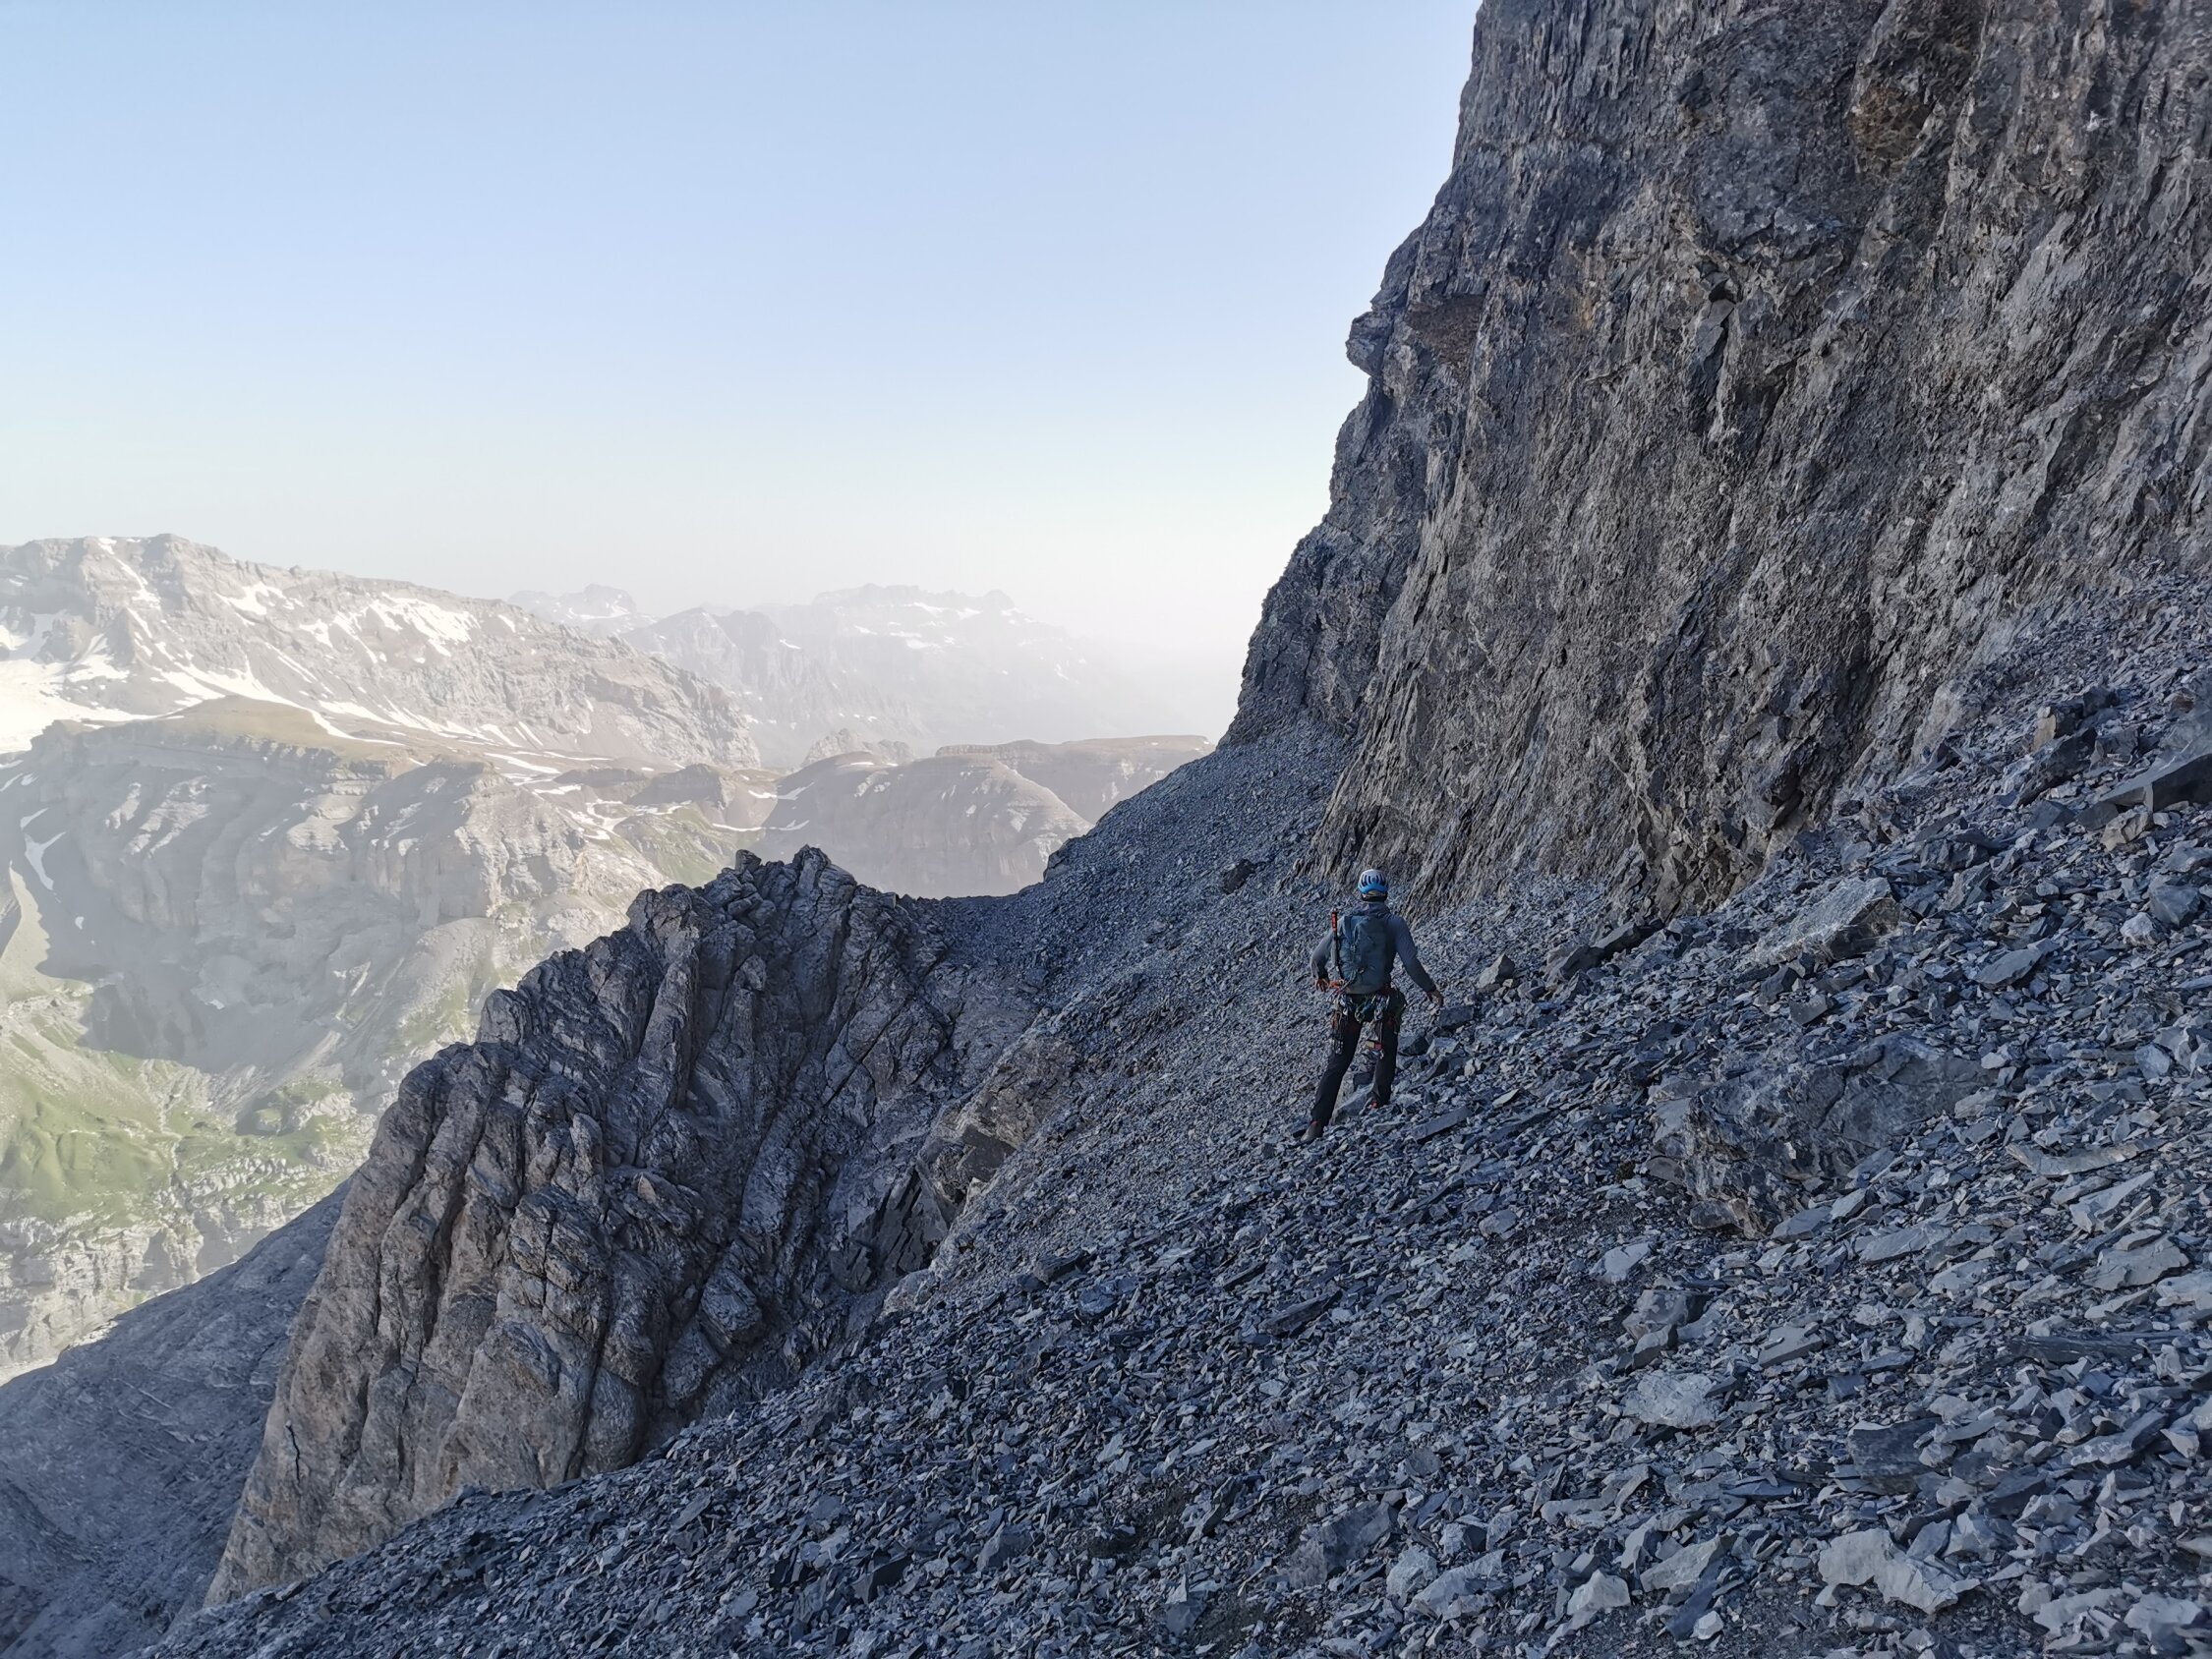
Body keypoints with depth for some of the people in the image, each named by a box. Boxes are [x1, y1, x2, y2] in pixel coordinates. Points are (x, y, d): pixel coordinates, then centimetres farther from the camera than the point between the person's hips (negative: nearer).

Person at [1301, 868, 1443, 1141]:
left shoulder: (1343, 921, 5)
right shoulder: (1393, 922, -5)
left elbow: (1317, 956, 10)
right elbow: (1411, 963, -13)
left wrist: (1320, 976, 31)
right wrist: (1430, 989, 2)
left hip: (1346, 1001, 3)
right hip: (1381, 1000, -3)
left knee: (1337, 1063, 7)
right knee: (1386, 1051, 24)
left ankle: (1317, 1125, 0)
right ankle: (1381, 1104, 26)